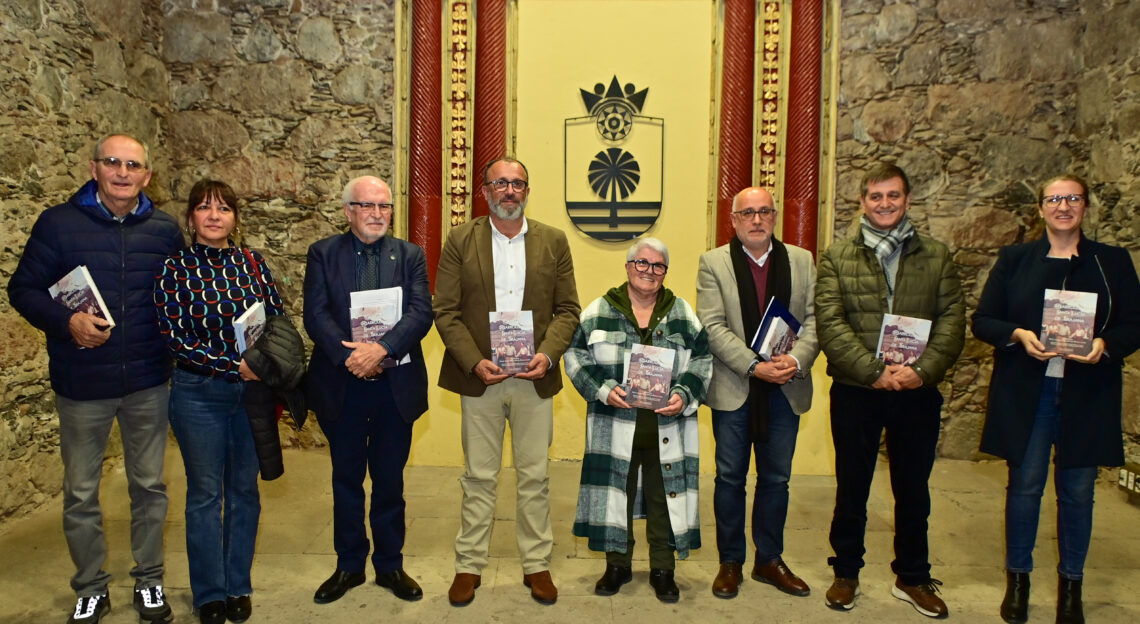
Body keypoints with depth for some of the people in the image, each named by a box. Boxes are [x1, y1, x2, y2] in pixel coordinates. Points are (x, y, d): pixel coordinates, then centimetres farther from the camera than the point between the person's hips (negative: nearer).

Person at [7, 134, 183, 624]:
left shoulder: (165, 230, 3)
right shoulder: (58, 223, -3)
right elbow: (23, 289, -2)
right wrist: (67, 322, -19)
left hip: (148, 382, 1)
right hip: (82, 382, -1)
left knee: (149, 486, 12)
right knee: (80, 494, 10)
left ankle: (149, 581, 29)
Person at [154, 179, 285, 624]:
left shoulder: (253, 263, 2)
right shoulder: (175, 269, -5)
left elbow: (279, 322, 6)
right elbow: (173, 337, -10)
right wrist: (233, 364, -17)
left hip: (252, 390, 3)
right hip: (199, 393, -2)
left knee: (244, 489, 12)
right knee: (205, 494, 9)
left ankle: (238, 586, 27)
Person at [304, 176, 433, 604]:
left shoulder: (410, 255, 3)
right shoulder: (323, 254, 2)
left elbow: (421, 312, -9)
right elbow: (316, 315, -8)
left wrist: (381, 349, -23)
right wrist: (350, 356, -21)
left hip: (395, 385, 0)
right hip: (341, 386, 0)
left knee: (390, 480, 11)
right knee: (346, 479, 14)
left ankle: (390, 565, 28)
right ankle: (349, 565, 30)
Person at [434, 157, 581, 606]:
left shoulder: (553, 241, 5)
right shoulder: (460, 240, 1)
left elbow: (567, 309, 5)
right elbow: (446, 311, -2)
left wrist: (548, 354, -12)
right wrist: (474, 363, -14)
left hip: (534, 378, 1)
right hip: (479, 376, -1)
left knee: (534, 477, 10)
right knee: (479, 477, 9)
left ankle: (536, 565, 25)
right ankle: (469, 565, 24)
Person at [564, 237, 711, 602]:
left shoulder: (682, 313, 6)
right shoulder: (600, 311, 2)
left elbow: (702, 360, 6)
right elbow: (577, 355, 1)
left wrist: (684, 396, -9)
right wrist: (602, 389, -12)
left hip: (667, 428, 1)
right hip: (614, 427, -1)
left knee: (663, 495, 7)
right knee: (615, 492, 7)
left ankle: (663, 570, 24)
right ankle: (617, 565, 26)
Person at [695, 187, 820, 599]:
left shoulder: (802, 261, 7)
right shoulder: (713, 263, -1)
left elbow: (814, 319, 2)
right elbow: (713, 326, -10)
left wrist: (796, 360, -16)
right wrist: (754, 366, -19)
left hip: (785, 390, 3)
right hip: (733, 390, -2)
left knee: (776, 479, 12)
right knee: (730, 478, 8)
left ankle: (770, 560, 29)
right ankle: (730, 562, 23)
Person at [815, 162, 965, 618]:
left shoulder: (937, 258, 6)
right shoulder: (837, 259, 1)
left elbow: (952, 322, -1)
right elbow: (830, 324, -9)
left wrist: (922, 370, -16)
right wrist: (874, 371, -18)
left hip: (918, 392, 2)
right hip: (855, 392, -1)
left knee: (913, 490, 14)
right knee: (852, 487, 10)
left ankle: (912, 578, 31)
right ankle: (846, 574, 27)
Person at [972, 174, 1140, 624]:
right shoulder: (1014, 259, 5)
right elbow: (982, 321, 3)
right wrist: (1018, 335, -16)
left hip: (1087, 396, 1)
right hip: (1025, 393, 0)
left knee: (1077, 491, 8)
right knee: (1024, 486, 5)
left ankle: (1070, 585, 25)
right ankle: (1017, 578, 22)